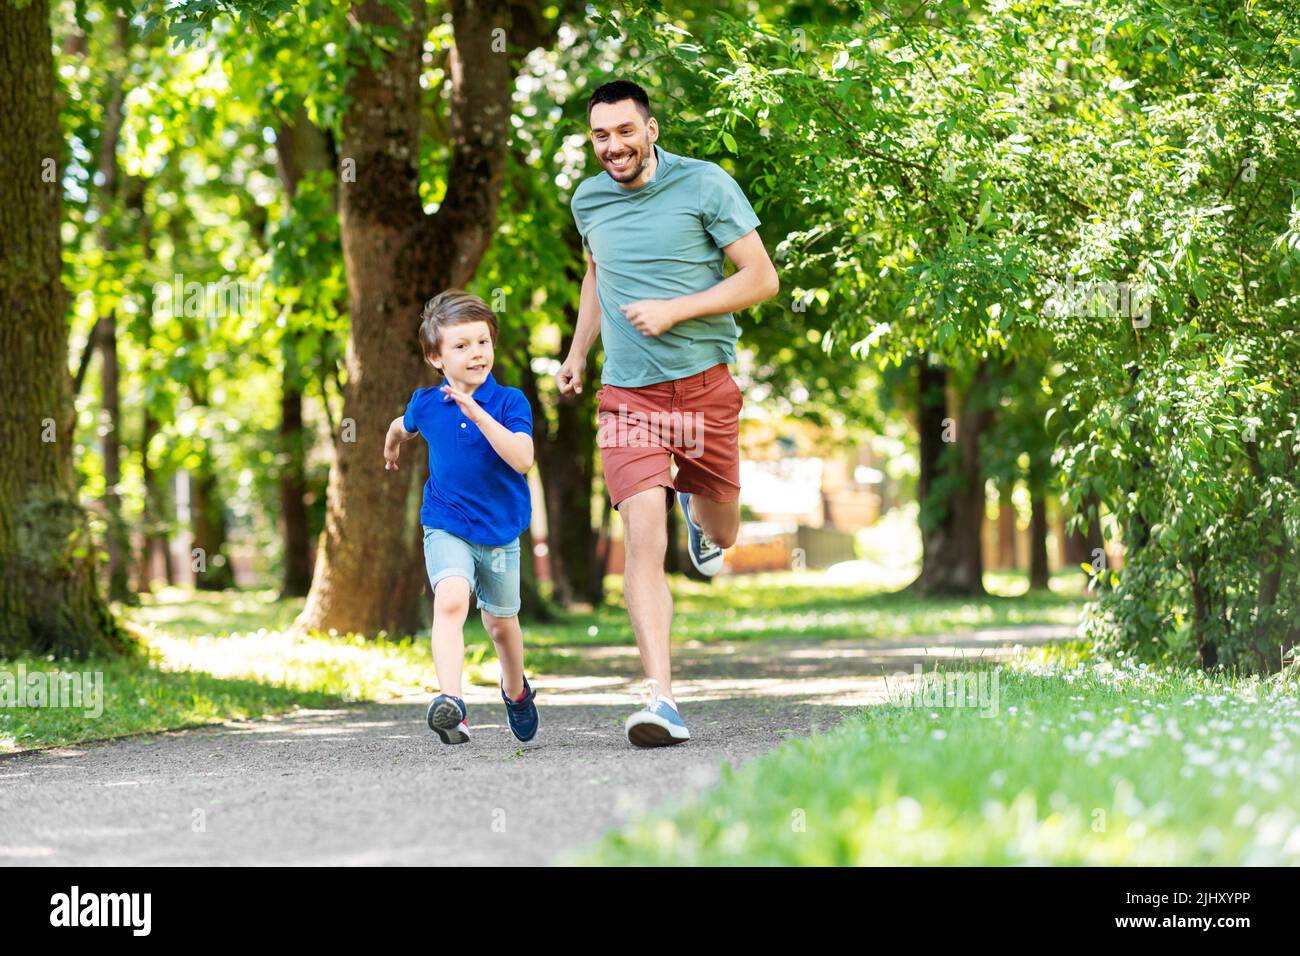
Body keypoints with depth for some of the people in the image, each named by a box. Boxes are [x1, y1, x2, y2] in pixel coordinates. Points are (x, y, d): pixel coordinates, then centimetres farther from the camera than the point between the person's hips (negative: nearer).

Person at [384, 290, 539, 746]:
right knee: (451, 601, -27)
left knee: (501, 623, 18)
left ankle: (516, 691, 48)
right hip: (446, 528, 0)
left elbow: (522, 459, -28)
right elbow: (402, 426, 23)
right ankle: (451, 703, -39)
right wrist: (392, 447, 42)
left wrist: (477, 413, -34)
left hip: (500, 531, 0)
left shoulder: (510, 402, -12)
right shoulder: (426, 404, -3)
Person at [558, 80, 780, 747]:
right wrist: (577, 351, 23)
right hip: (627, 393, 1)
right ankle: (661, 700, -21)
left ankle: (697, 507, 54)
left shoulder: (706, 185, -7)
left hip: (705, 385, -1)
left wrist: (674, 310, -16)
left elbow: (761, 278, -8)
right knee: (643, 537, -16)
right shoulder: (588, 200, 7)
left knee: (721, 536, 14)